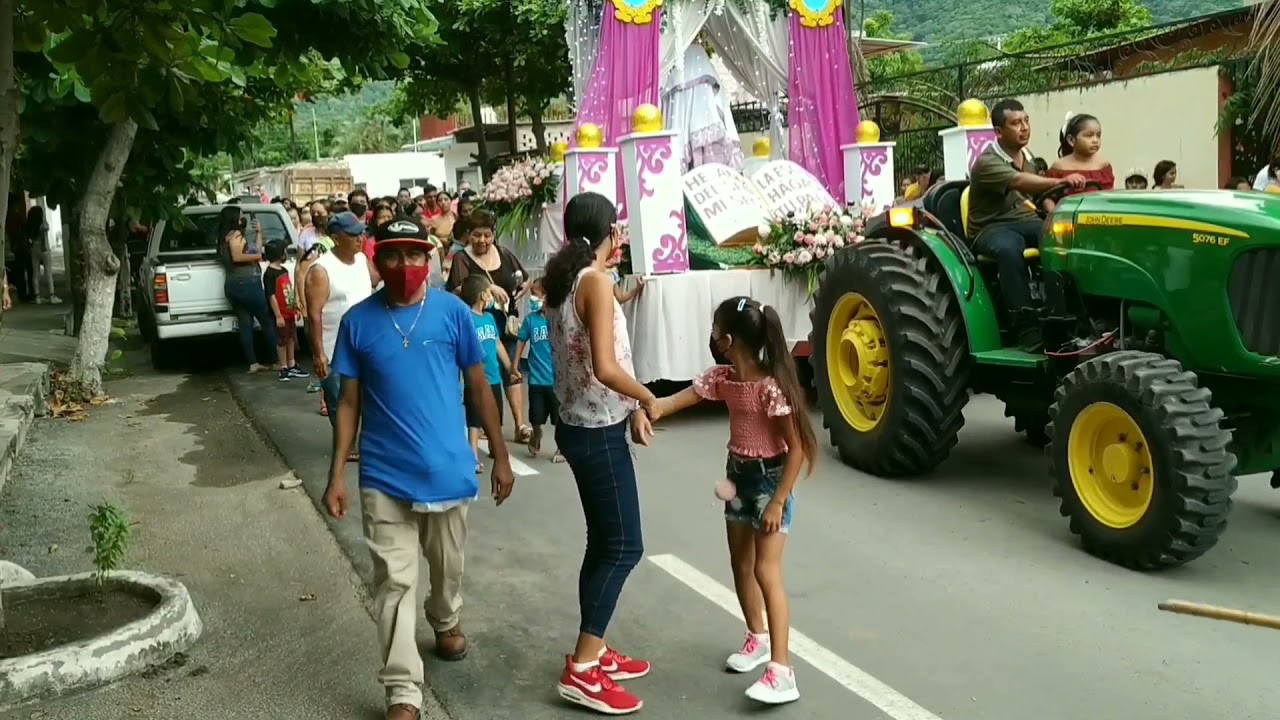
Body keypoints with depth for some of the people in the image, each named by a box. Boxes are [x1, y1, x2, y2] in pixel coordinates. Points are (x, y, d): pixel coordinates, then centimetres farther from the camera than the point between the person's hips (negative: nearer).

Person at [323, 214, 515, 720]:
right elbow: (350, 402, 1)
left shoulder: (453, 312, -6)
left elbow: (478, 388, 2)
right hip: (384, 477, 0)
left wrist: (500, 457, 3)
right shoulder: (358, 321, -3)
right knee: (394, 583, 1)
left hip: (447, 469, 1)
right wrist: (337, 475, -2)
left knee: (448, 565, 21)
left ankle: (447, 622, 51)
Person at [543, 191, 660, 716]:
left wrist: (629, 407, 11)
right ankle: (581, 671, 0)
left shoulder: (561, 280, 10)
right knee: (623, 548, -2)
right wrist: (648, 399, -8)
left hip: (580, 425, 9)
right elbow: (605, 368, -25)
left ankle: (595, 652, 26)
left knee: (603, 544, 17)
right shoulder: (596, 280, -17)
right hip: (599, 433, -9)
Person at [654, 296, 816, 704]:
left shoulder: (771, 386, -25)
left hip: (770, 479, -8)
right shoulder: (722, 377, -2)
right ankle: (758, 639, 36)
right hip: (739, 476, 8)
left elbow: (797, 448, -22)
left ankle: (782, 670, -10)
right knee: (740, 565, 16)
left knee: (766, 572, -12)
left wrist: (778, 502, -22)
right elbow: (676, 402, 0)